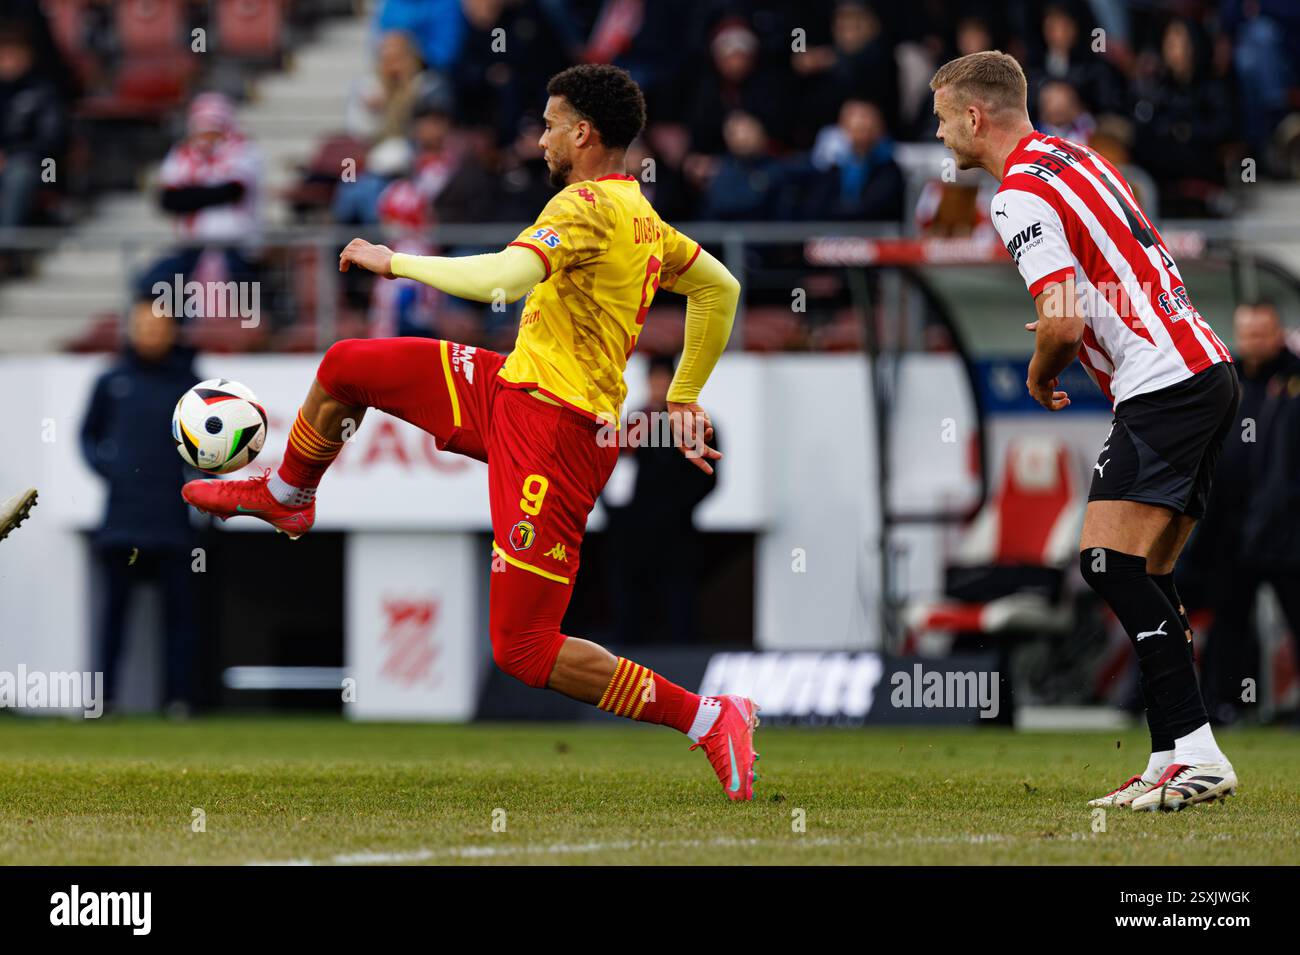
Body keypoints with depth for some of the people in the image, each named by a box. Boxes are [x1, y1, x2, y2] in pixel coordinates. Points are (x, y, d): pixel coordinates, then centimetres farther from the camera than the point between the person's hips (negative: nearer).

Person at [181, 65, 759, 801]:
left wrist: (395, 262, -18)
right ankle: (286, 497, 42)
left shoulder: (588, 205, -17)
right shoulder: (646, 222, 13)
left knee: (524, 651, -10)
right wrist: (684, 399, 29)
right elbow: (721, 290, 25)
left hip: (553, 424, -10)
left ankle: (711, 720, -5)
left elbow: (505, 277, -31)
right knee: (346, 366, 14)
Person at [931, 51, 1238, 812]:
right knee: (1145, 578, 10)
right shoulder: (1075, 159, 19)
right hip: (1207, 370, 10)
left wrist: (1040, 376, 1)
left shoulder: (1022, 193, -11)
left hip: (1164, 387, -10)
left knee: (1110, 561, -16)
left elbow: (1064, 325, -18)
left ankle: (1194, 753, -23)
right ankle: (1177, 758, 6)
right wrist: (1066, 329, 23)